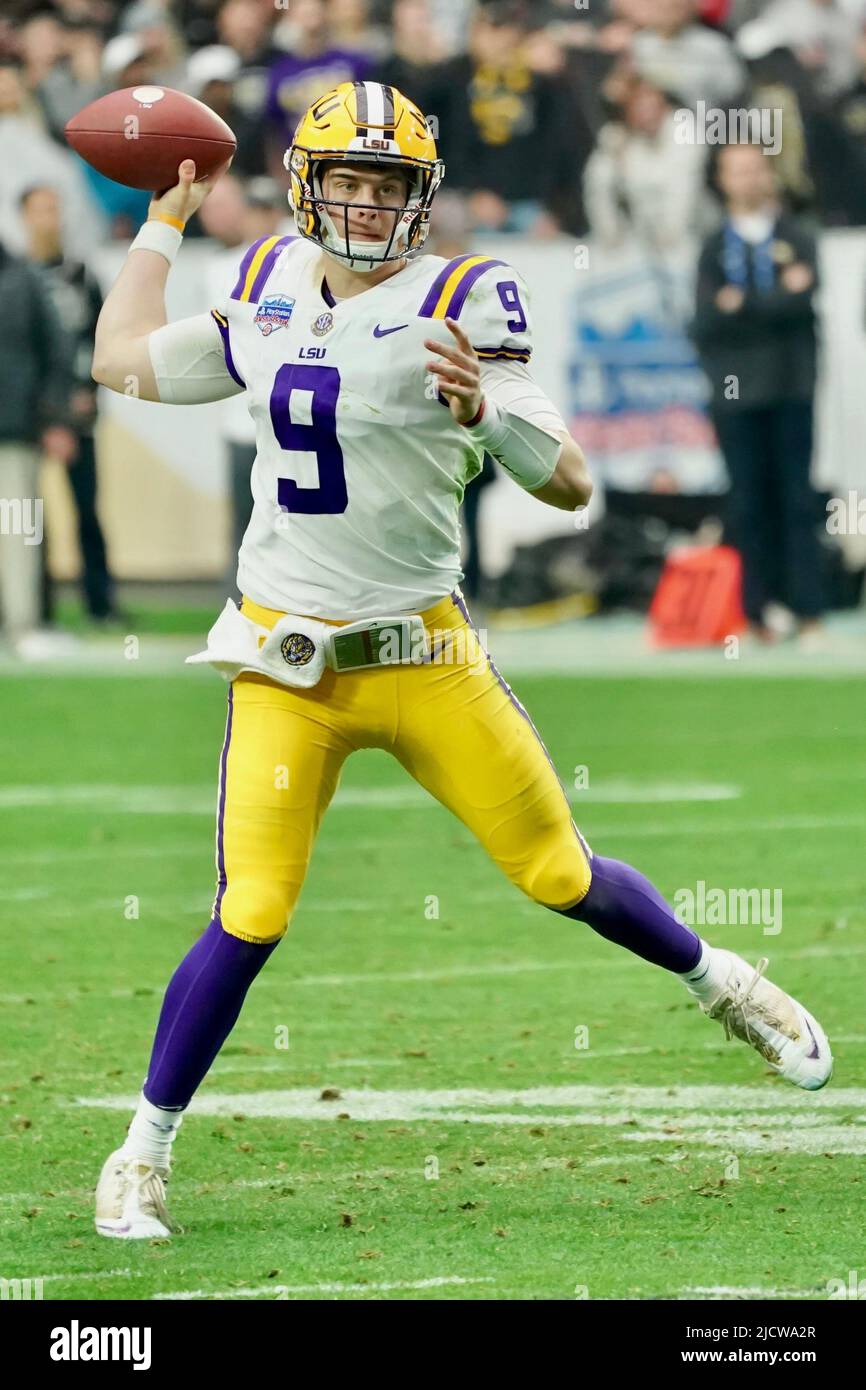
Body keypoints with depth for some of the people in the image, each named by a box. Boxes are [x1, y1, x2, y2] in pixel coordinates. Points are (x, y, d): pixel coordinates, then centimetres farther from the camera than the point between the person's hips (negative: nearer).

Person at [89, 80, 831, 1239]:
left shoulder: (459, 306, -7)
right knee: (250, 917, -10)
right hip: (288, 666, 1)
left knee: (559, 874, 5)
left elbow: (568, 485, -10)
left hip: (425, 655, -1)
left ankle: (718, 984, 34)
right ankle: (144, 1153, 2)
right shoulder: (271, 292, 6)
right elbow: (121, 361, 21)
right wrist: (164, 222, 24)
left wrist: (486, 412, -29)